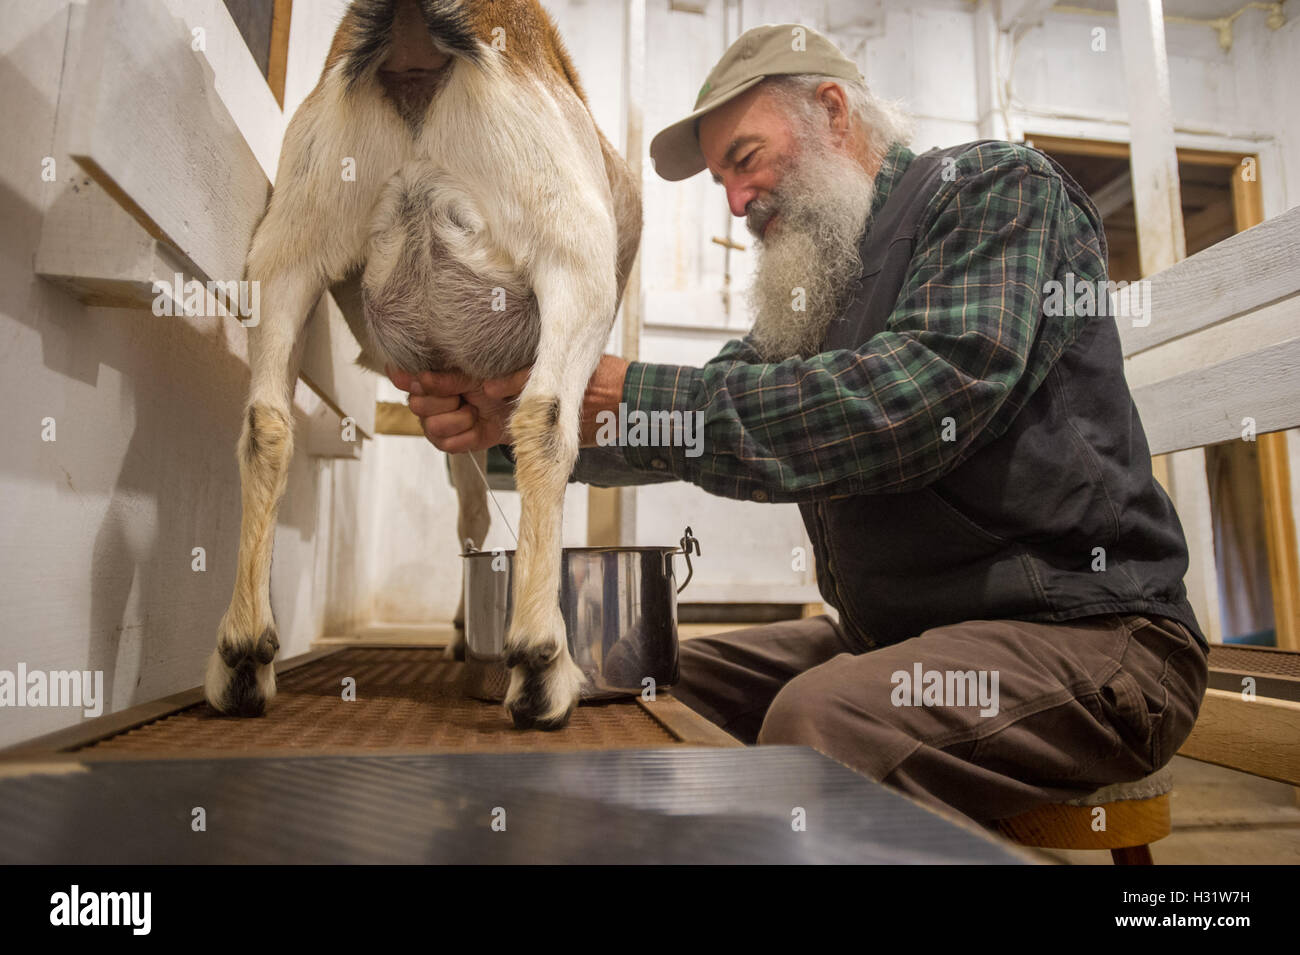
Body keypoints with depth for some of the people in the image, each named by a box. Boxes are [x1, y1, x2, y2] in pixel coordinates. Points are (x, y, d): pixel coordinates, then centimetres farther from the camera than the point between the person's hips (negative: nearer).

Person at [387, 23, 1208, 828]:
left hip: (1082, 631, -6)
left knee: (821, 717, -31)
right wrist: (517, 418, -12)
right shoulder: (817, 283, 16)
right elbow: (703, 423, 4)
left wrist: (634, 399, -25)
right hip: (893, 634, 7)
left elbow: (920, 393, -25)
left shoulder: (998, 187, -5)